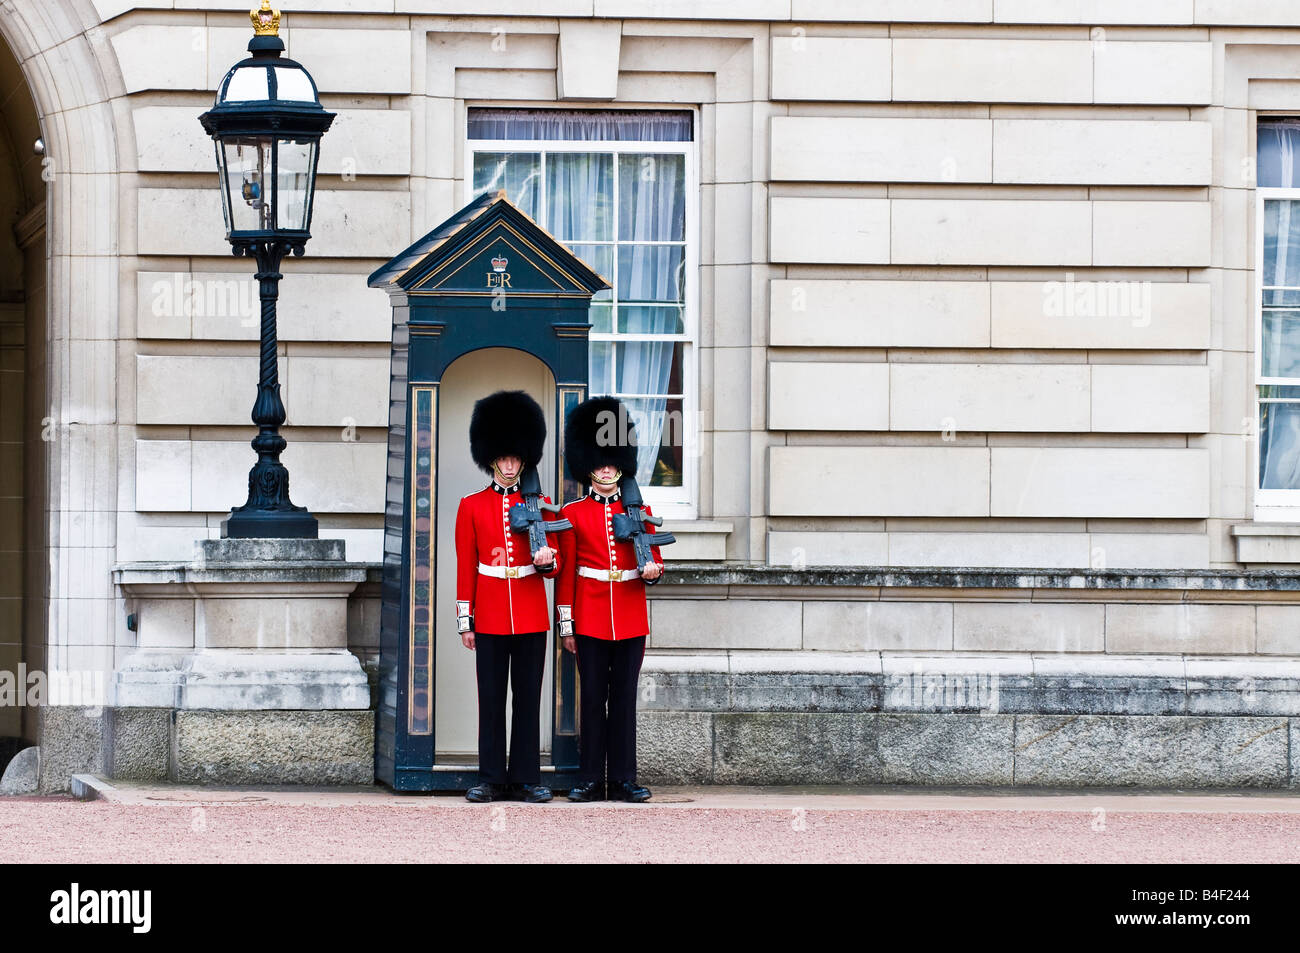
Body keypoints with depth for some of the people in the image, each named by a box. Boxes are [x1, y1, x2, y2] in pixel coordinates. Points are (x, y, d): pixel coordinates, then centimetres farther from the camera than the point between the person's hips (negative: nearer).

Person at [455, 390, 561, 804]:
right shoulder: (472, 506, 5)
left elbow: (554, 563, 6)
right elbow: (465, 567, 5)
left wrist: (547, 557, -18)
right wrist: (465, 622, 0)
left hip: (530, 615, 1)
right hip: (490, 617, -1)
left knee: (528, 698, 3)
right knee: (491, 699, 1)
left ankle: (526, 778, 7)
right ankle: (492, 780, 5)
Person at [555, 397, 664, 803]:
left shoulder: (638, 511, 8)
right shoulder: (574, 514, 3)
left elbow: (654, 561, 13)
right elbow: (565, 572, 3)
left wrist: (653, 570, -12)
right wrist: (566, 624, -1)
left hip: (631, 618, 2)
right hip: (591, 618, -2)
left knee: (624, 698, 3)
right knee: (592, 697, 0)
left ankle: (624, 779, 6)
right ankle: (591, 780, 4)